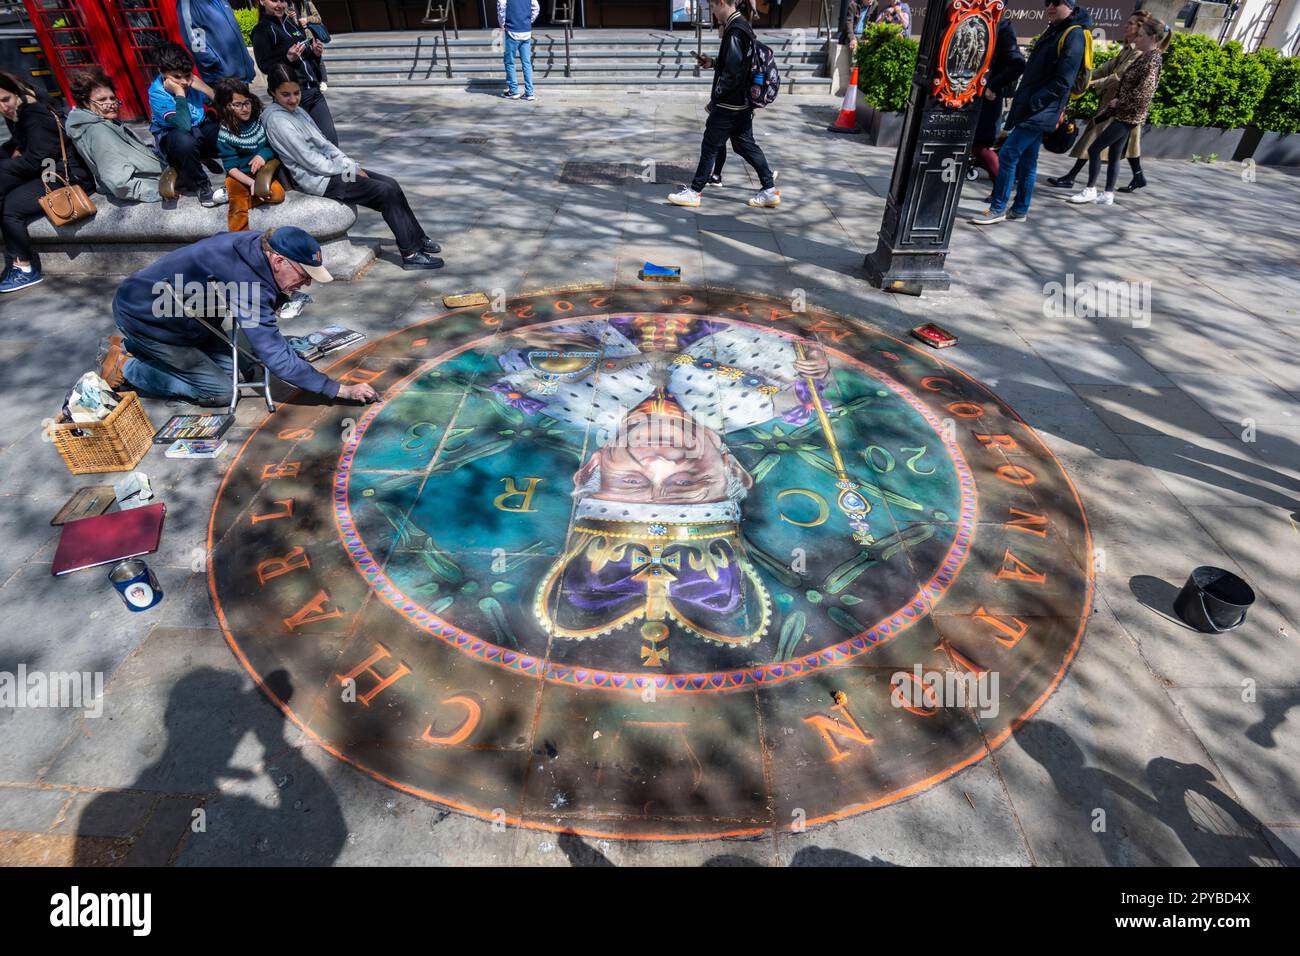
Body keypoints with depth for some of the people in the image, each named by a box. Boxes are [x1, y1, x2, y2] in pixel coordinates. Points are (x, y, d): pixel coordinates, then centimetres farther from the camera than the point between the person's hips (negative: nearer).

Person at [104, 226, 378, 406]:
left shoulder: (256, 245, -10)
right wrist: (342, 391, -33)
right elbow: (278, 359, -35)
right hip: (142, 315, -9)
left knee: (228, 367, 10)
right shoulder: (246, 280, -35)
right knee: (221, 392, -8)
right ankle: (125, 367, 3)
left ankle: (132, 347, 20)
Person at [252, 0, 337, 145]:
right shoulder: (261, 30, 0)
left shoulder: (293, 23, 19)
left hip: (314, 90, 6)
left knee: (331, 139, -3)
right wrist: (288, 59, -21)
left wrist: (315, 53, 7)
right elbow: (264, 66, -7)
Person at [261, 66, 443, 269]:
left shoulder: (297, 110, 14)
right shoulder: (277, 120, -14)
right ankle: (411, 253, -15)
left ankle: (417, 239, 6)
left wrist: (351, 166, 2)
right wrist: (348, 170, -13)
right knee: (386, 192, -17)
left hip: (332, 169, 9)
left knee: (391, 184, -1)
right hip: (319, 180, -9)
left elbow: (324, 143, 16)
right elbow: (309, 160, -18)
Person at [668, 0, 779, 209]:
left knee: (710, 147, 1)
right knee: (745, 145, 13)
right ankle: (770, 190, 14)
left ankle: (694, 192, 12)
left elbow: (732, 72, -22)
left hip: (728, 105, -9)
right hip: (743, 103, 9)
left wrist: (715, 98, -13)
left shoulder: (734, 31, -18)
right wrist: (713, 62, 12)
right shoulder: (743, 26, 11)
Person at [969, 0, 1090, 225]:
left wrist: (1033, 102, -21)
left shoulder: (1074, 35, -11)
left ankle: (998, 209, -9)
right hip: (1034, 110, 9)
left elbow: (1063, 81, -18)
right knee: (1027, 160, 11)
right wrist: (1022, 100, 13)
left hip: (1041, 111, -9)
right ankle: (1020, 209, 17)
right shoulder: (1051, 31, 17)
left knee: (1007, 155, -14)